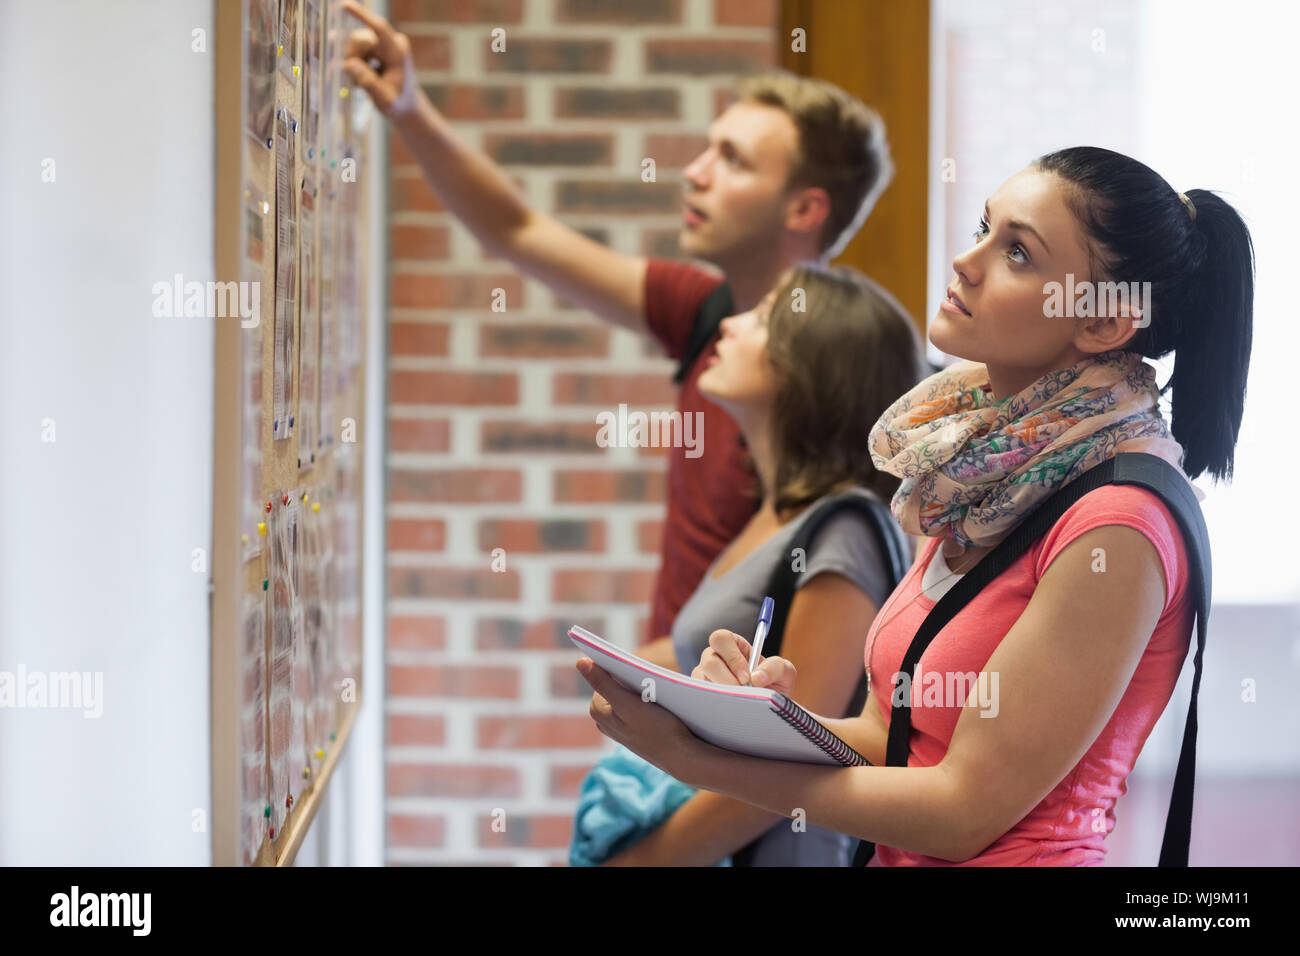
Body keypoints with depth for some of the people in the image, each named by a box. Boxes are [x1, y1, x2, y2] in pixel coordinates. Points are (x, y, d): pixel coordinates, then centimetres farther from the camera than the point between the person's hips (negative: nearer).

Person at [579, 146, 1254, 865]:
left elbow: (967, 811, -15)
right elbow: (891, 737, 10)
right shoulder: (982, 469, 8)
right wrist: (779, 713, -10)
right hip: (898, 859, 7)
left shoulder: (1116, 530, -16)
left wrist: (688, 757, -13)